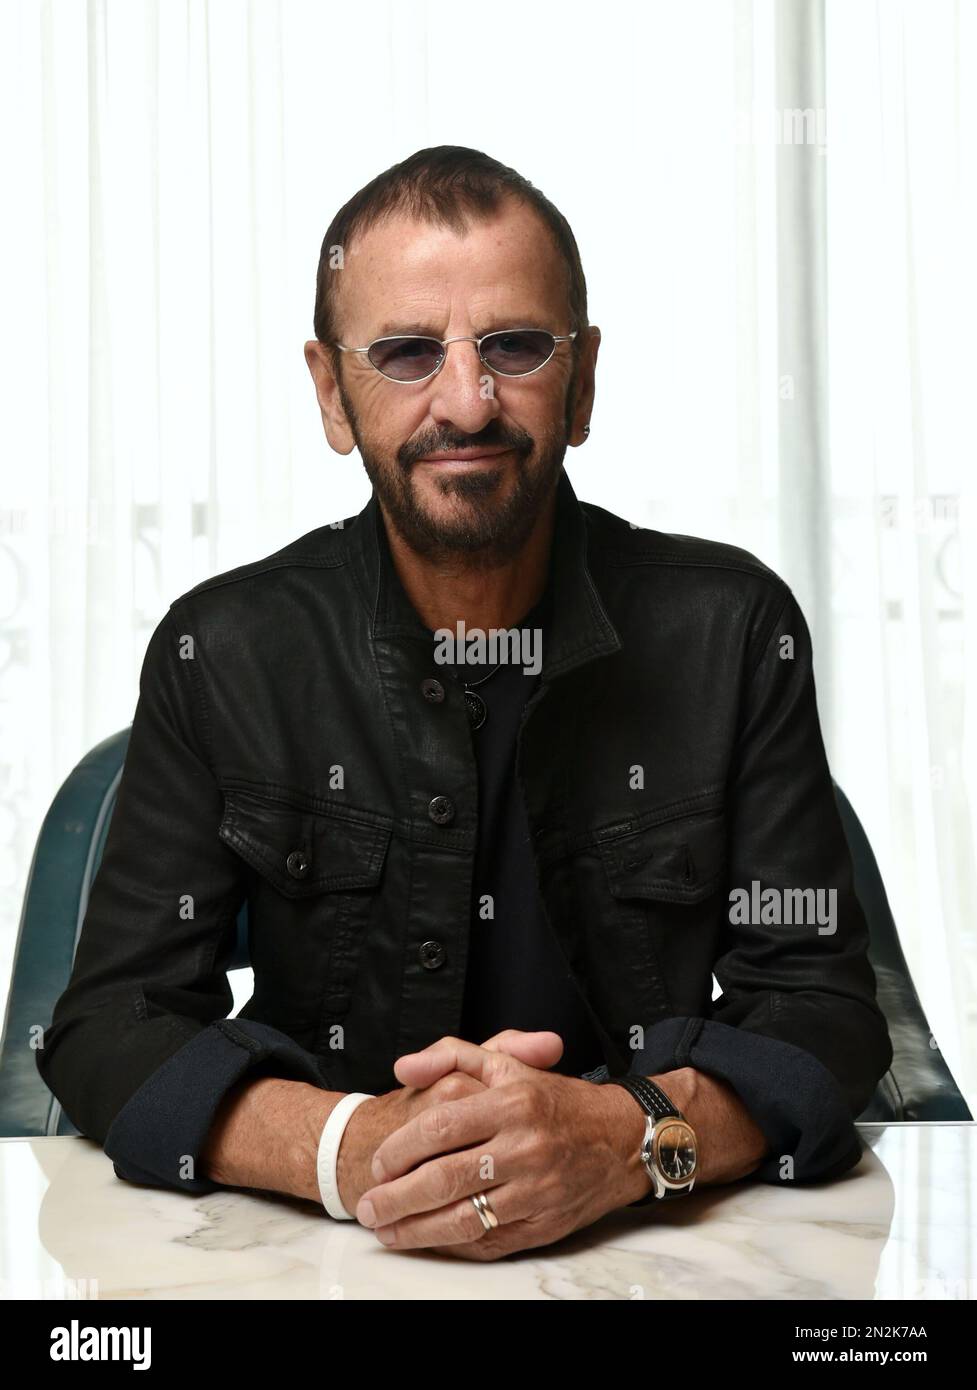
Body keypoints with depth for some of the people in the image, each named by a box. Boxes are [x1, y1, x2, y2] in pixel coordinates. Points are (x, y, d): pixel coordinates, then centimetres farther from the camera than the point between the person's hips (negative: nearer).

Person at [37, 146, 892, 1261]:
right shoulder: (222, 653, -3)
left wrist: (625, 1137, -25)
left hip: (656, 1252, 1)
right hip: (316, 1262, 0)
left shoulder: (732, 629, -3)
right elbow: (108, 1025, -6)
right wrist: (349, 1147, -25)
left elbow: (822, 1009, -5)